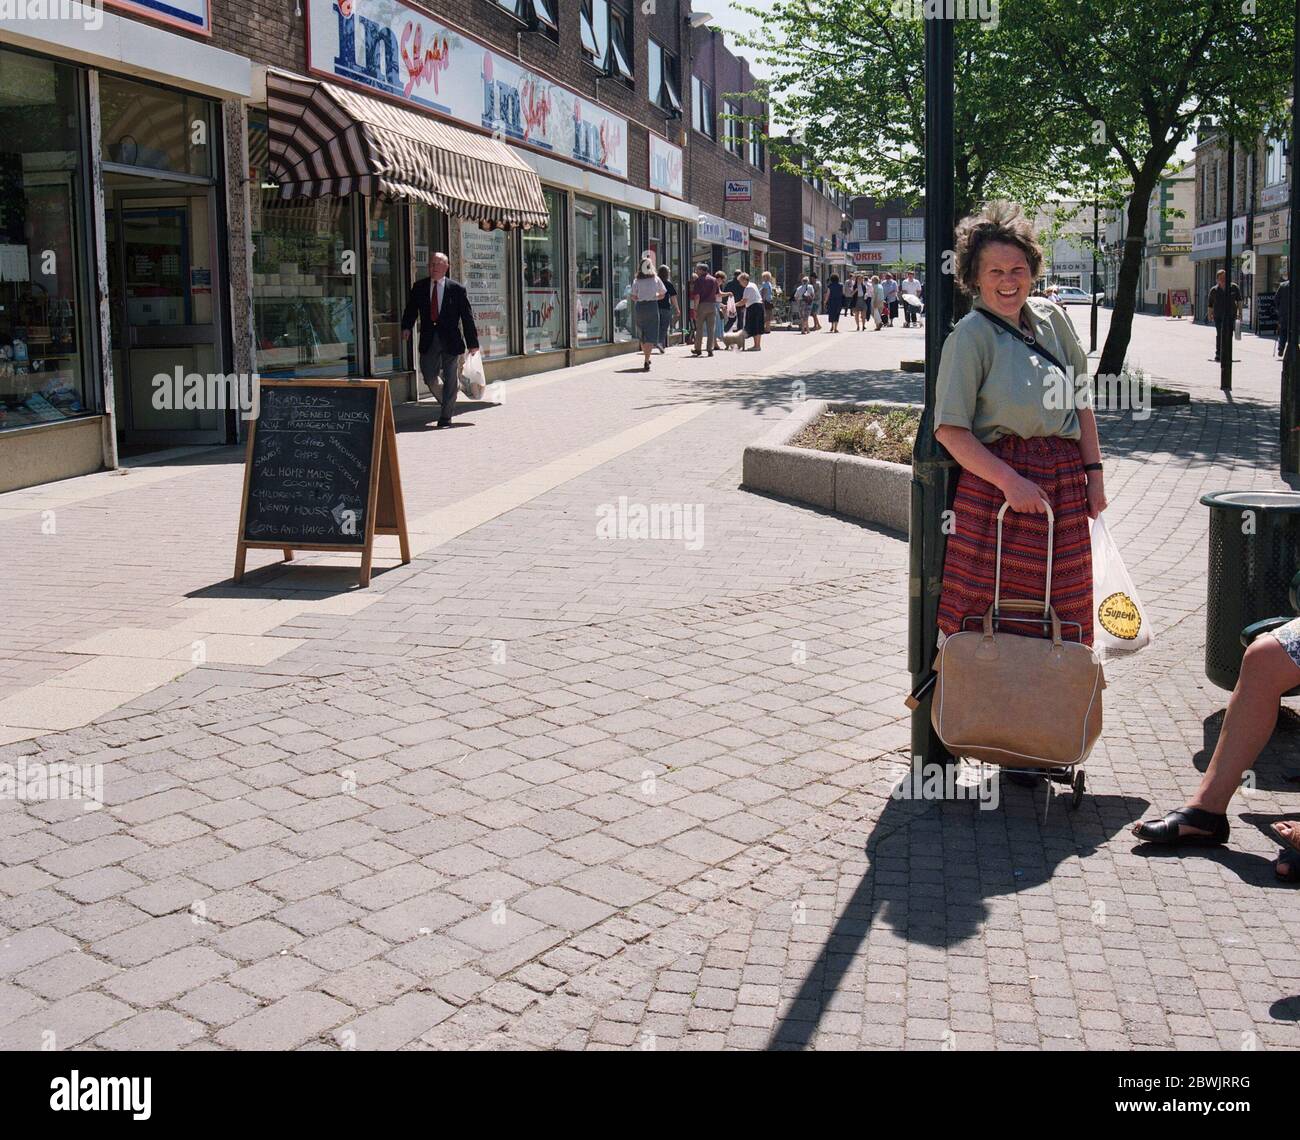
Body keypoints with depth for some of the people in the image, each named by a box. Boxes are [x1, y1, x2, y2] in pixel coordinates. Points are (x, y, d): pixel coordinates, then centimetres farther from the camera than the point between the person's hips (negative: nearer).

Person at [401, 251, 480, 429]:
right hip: (428, 340, 2)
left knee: (450, 379, 1)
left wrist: (472, 343, -3)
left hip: (451, 340, -2)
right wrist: (406, 327, -11)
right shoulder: (419, 287, 7)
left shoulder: (457, 289, -2)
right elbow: (411, 308, 9)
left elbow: (467, 317, -1)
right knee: (429, 377, 1)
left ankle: (445, 416, 12)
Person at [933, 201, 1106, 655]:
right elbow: (949, 429, -12)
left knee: (1061, 616, 9)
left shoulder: (1050, 318, 10)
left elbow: (1081, 400, 18)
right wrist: (1010, 482, -19)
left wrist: (1094, 472, 10)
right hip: (996, 479, -6)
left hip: (1063, 483, 6)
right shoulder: (971, 334, -7)